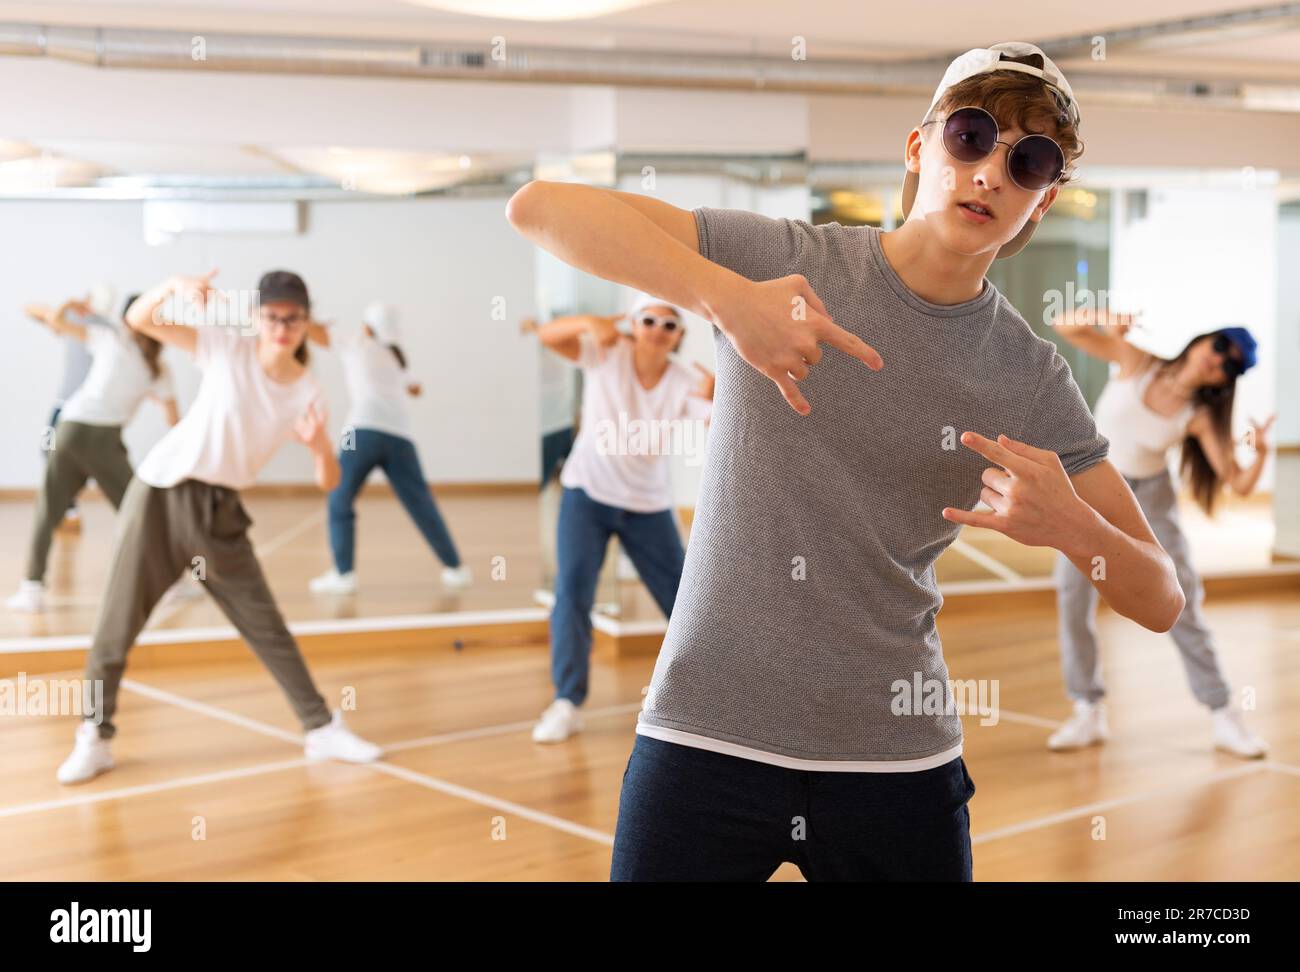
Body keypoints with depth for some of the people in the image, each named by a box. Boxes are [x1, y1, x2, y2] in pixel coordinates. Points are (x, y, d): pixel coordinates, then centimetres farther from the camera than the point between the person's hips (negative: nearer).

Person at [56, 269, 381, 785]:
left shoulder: (308, 394, -3)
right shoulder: (228, 347, -7)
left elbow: (328, 481, -5)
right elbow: (139, 320, -10)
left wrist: (318, 445, -27)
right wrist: (175, 285, -30)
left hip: (218, 510, 2)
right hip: (159, 494, -2)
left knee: (266, 624, 5)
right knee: (117, 620, 0)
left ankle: (321, 729, 12)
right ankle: (94, 737, 11)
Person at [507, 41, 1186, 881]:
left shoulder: (1032, 378, 0)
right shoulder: (782, 261, -5)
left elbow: (1160, 603, 2)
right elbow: (538, 206, -16)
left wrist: (1071, 525, -20)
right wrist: (726, 296, -30)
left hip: (900, 763, 2)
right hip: (705, 737, -2)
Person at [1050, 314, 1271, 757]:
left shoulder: (1200, 417, -16)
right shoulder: (1137, 363, -18)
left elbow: (1240, 484, -17)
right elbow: (1063, 326, -24)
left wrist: (1261, 453, -38)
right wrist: (1104, 318, -44)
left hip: (1150, 497, 0)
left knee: (1181, 600, -2)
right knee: (1073, 594, -7)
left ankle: (1222, 717, 8)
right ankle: (1089, 712, 5)